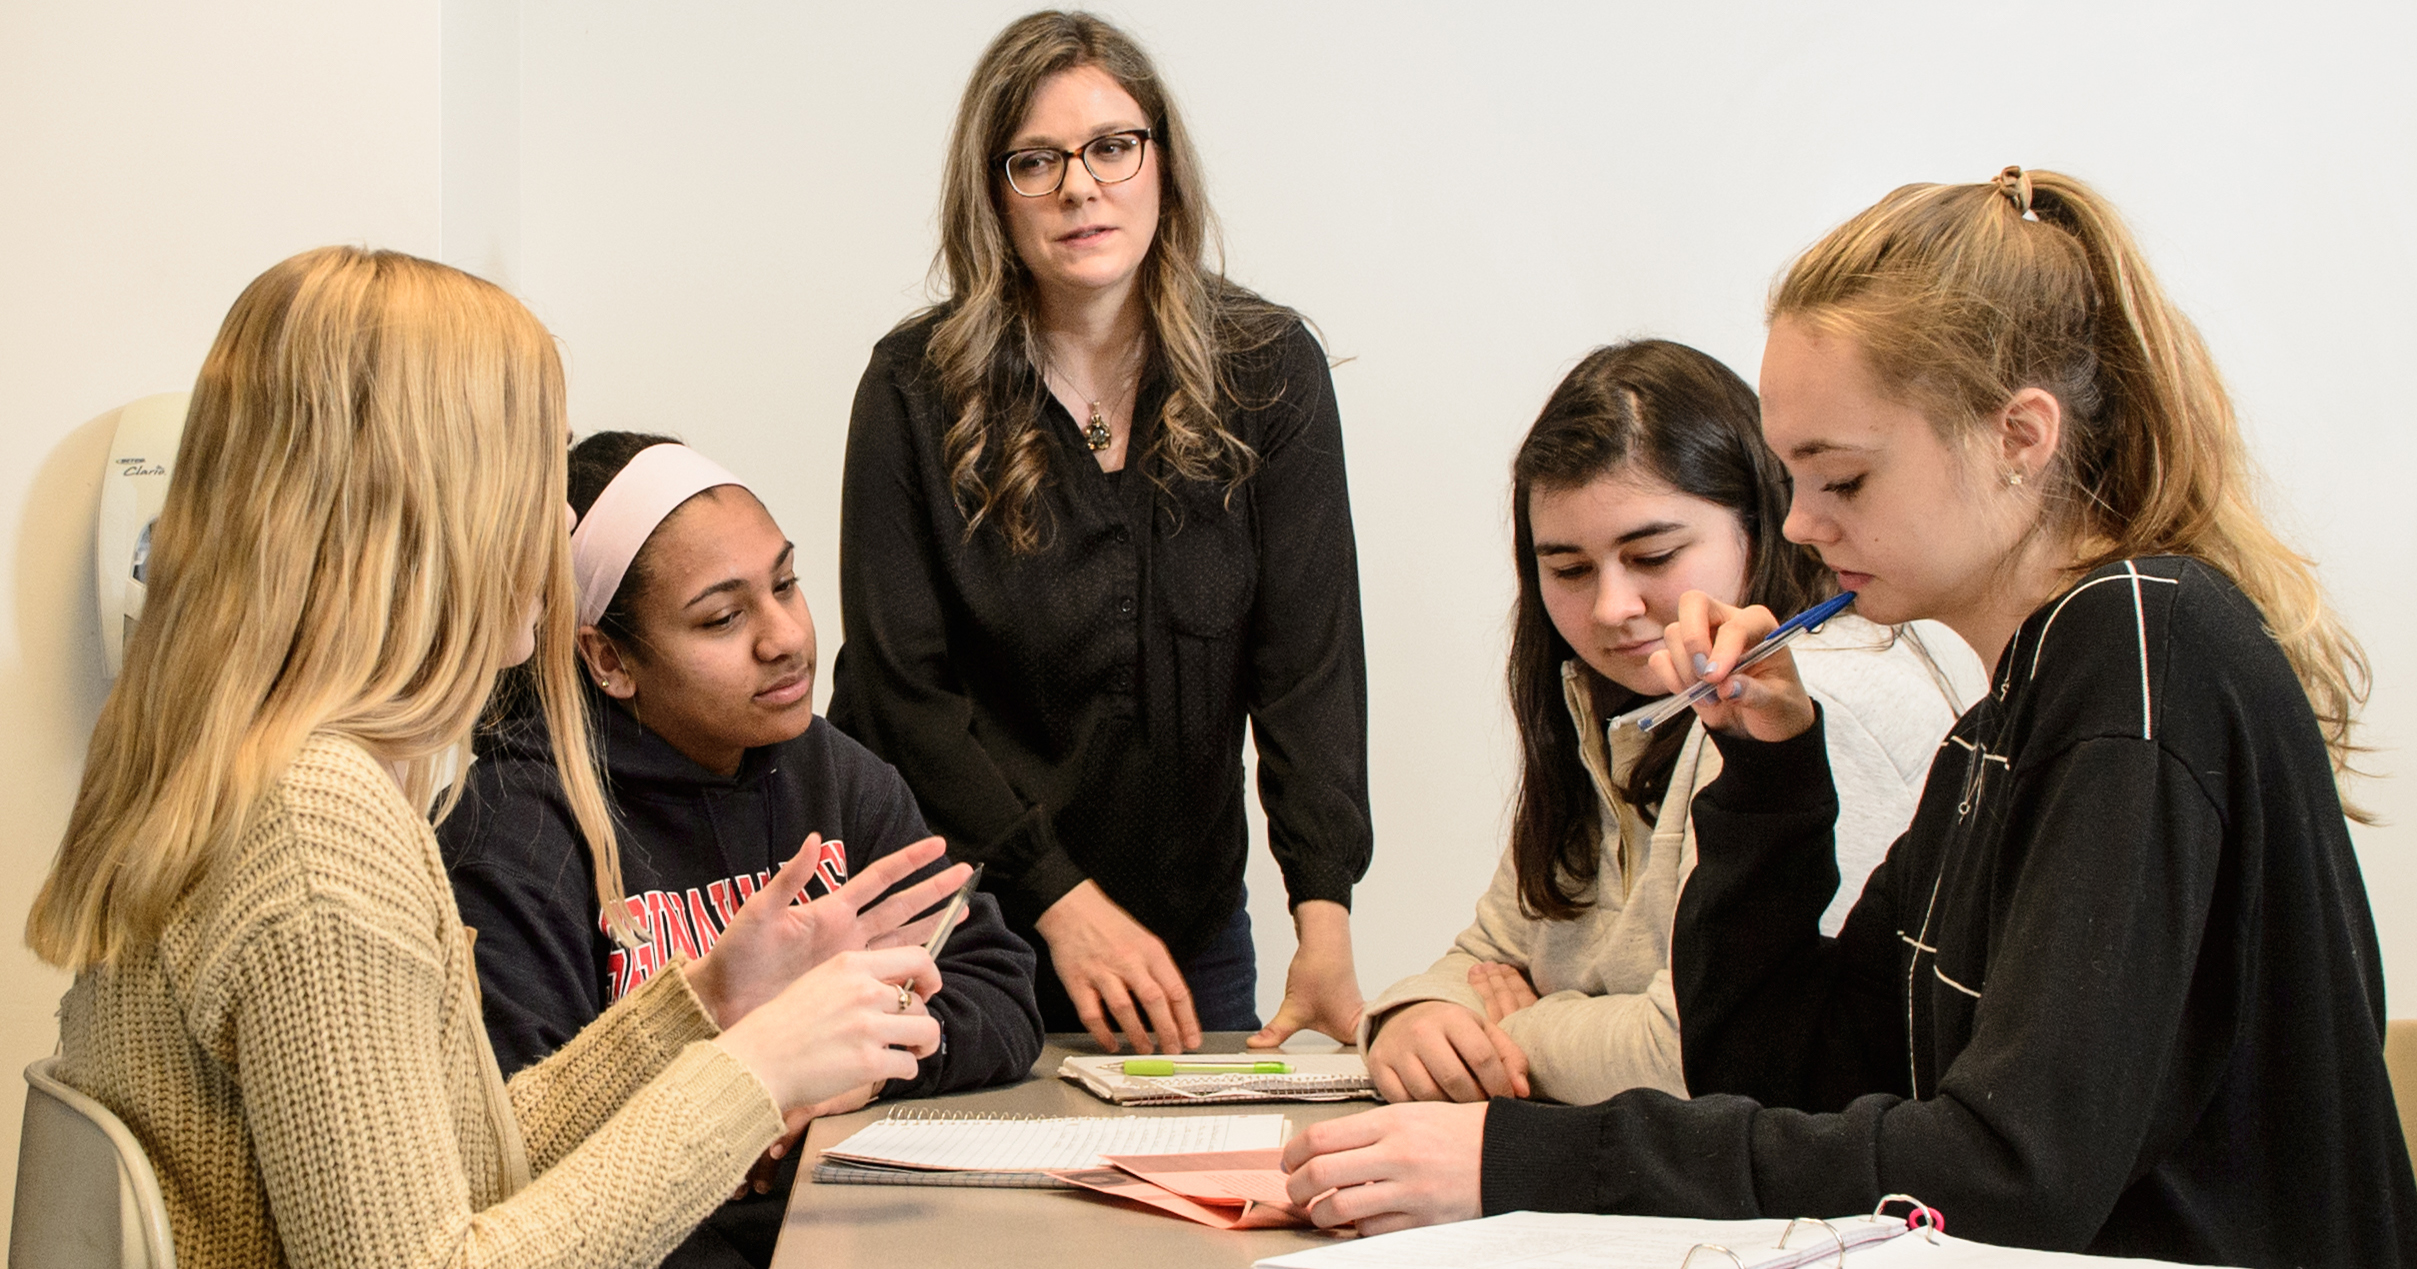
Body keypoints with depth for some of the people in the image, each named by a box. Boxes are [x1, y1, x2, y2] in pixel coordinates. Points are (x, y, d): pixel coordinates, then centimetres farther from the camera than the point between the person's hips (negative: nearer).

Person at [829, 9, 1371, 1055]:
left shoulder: (1270, 371, -5)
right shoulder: (916, 388, -9)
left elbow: (1311, 657, -10)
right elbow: (900, 685, -10)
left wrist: (1324, 917, -23)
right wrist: (1061, 899, -19)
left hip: (1191, 929, 2)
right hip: (966, 923, -1)